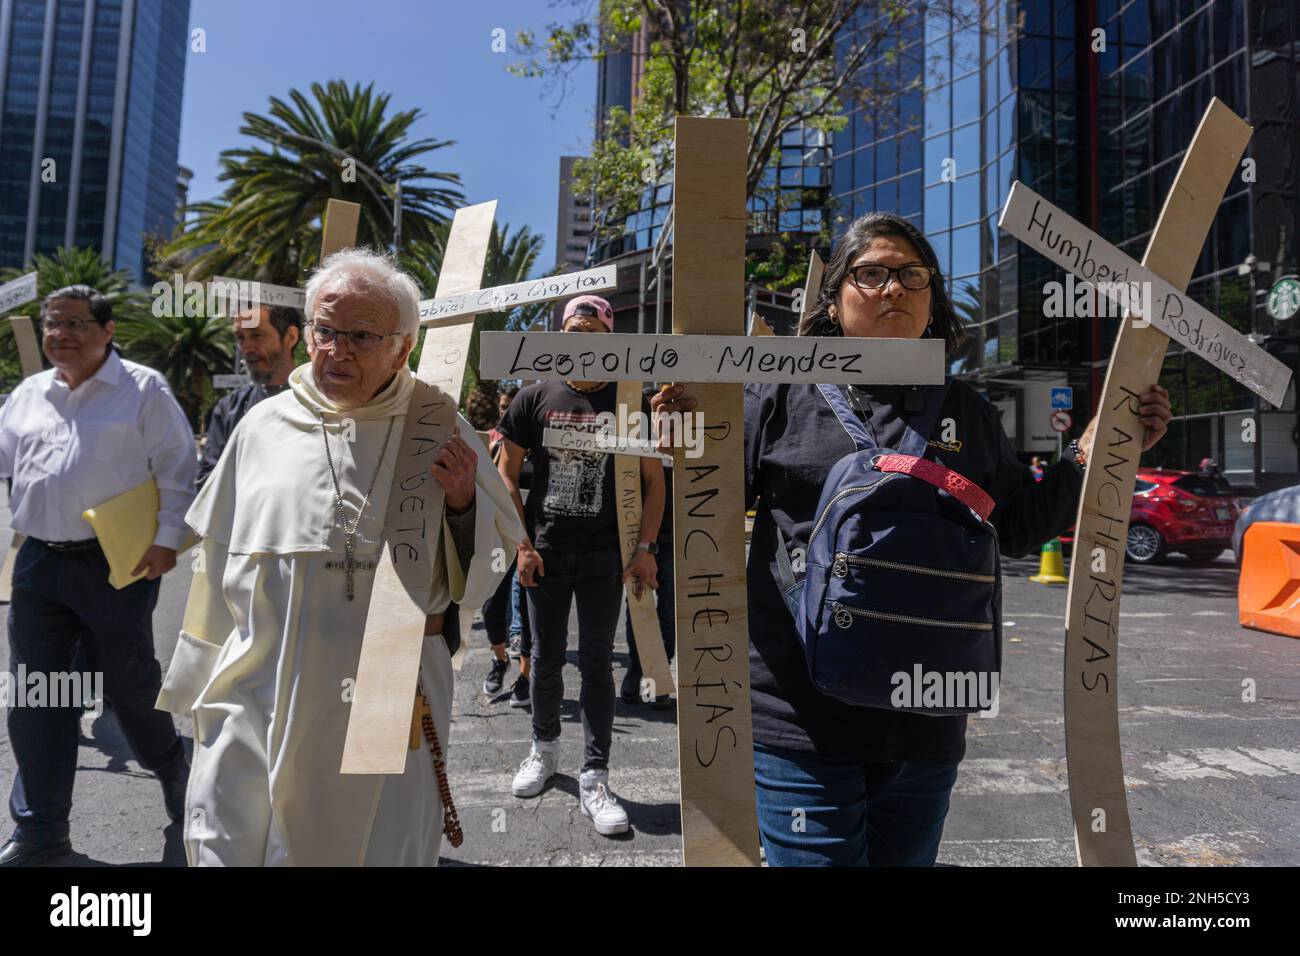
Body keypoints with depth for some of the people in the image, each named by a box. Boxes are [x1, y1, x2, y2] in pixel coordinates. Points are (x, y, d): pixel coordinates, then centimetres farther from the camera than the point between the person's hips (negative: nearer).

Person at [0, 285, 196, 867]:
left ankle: (172, 769, 36)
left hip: (116, 563, -5)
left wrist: (167, 538, -12)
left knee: (130, 682, 8)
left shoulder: (143, 389, -4)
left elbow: (176, 467, -7)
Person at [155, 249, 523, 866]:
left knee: (382, 849, 14)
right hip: (257, 707, 2)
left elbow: (488, 575, -1)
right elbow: (219, 565, 12)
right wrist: (200, 683, 17)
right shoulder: (264, 427, 2)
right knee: (229, 848, 8)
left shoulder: (440, 434, -5)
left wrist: (464, 504, -20)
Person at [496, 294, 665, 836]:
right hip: (545, 553, 1)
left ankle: (594, 780, 13)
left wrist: (645, 547, -5)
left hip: (604, 557, -1)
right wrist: (522, 543, -4)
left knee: (597, 664, 4)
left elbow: (653, 478, 3)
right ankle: (545, 747, 36)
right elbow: (506, 475, 5)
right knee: (546, 659, 14)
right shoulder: (534, 398, 1)